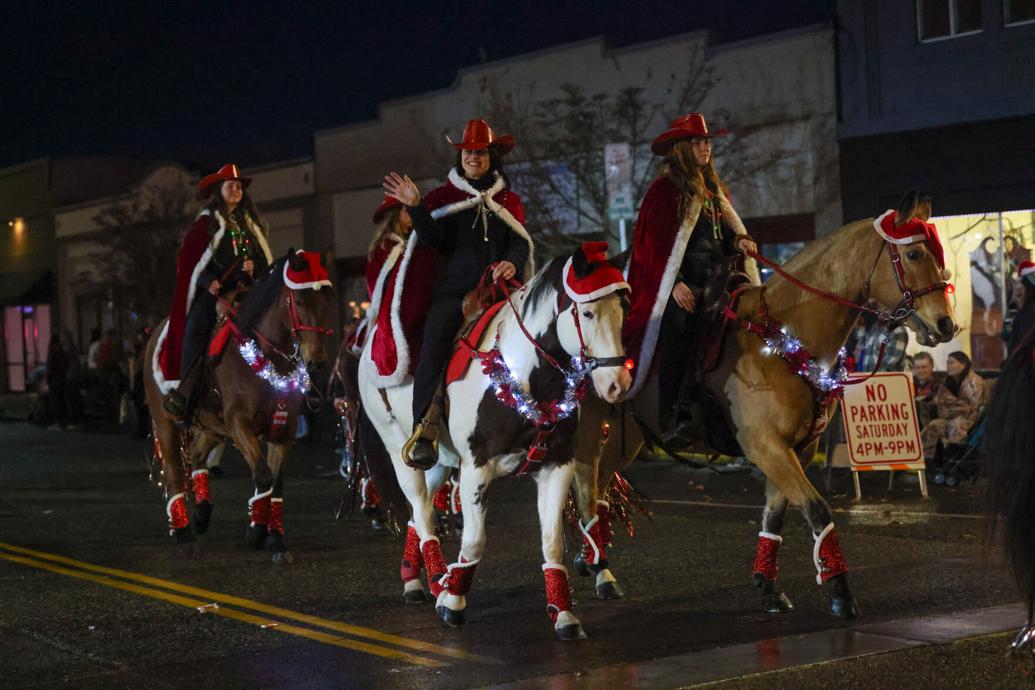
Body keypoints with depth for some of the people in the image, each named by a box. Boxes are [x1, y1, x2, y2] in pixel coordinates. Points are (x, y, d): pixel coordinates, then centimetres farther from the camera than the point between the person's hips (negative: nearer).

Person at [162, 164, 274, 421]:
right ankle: (183, 392, -29)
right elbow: (188, 259, 0)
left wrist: (254, 266, -3)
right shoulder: (206, 223, 7)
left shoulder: (250, 224, 21)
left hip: (244, 290, 4)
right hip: (213, 292, -4)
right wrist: (209, 281, -13)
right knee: (198, 325, -27)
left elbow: (263, 258, 20)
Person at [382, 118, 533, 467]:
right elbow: (433, 238, -3)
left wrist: (512, 263, -15)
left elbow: (520, 242, 7)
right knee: (432, 353, -17)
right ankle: (423, 432, -16)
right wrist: (415, 207, -18)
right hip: (451, 290, -1)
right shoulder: (442, 197, 12)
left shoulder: (509, 201, 17)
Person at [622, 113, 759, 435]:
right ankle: (670, 428, 1)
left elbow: (725, 230, 23)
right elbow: (654, 243, -10)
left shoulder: (715, 188, 17)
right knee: (676, 357, -4)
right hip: (681, 289, -7)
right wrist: (674, 283, -16)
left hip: (715, 285, 7)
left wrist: (739, 241, 0)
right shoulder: (665, 188, -5)